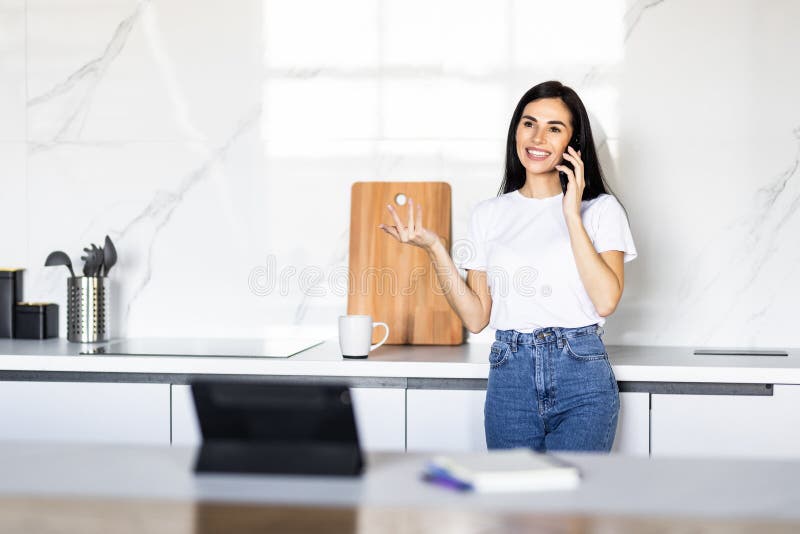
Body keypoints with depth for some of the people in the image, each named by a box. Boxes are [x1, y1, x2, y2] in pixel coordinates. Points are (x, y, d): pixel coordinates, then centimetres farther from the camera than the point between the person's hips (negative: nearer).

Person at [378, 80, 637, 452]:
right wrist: (434, 248, -5)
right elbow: (476, 318, 5)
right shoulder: (489, 214, 10)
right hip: (509, 377, 2)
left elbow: (606, 300, -12)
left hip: (582, 379, -2)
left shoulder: (601, 209, 3)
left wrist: (572, 215, -12)